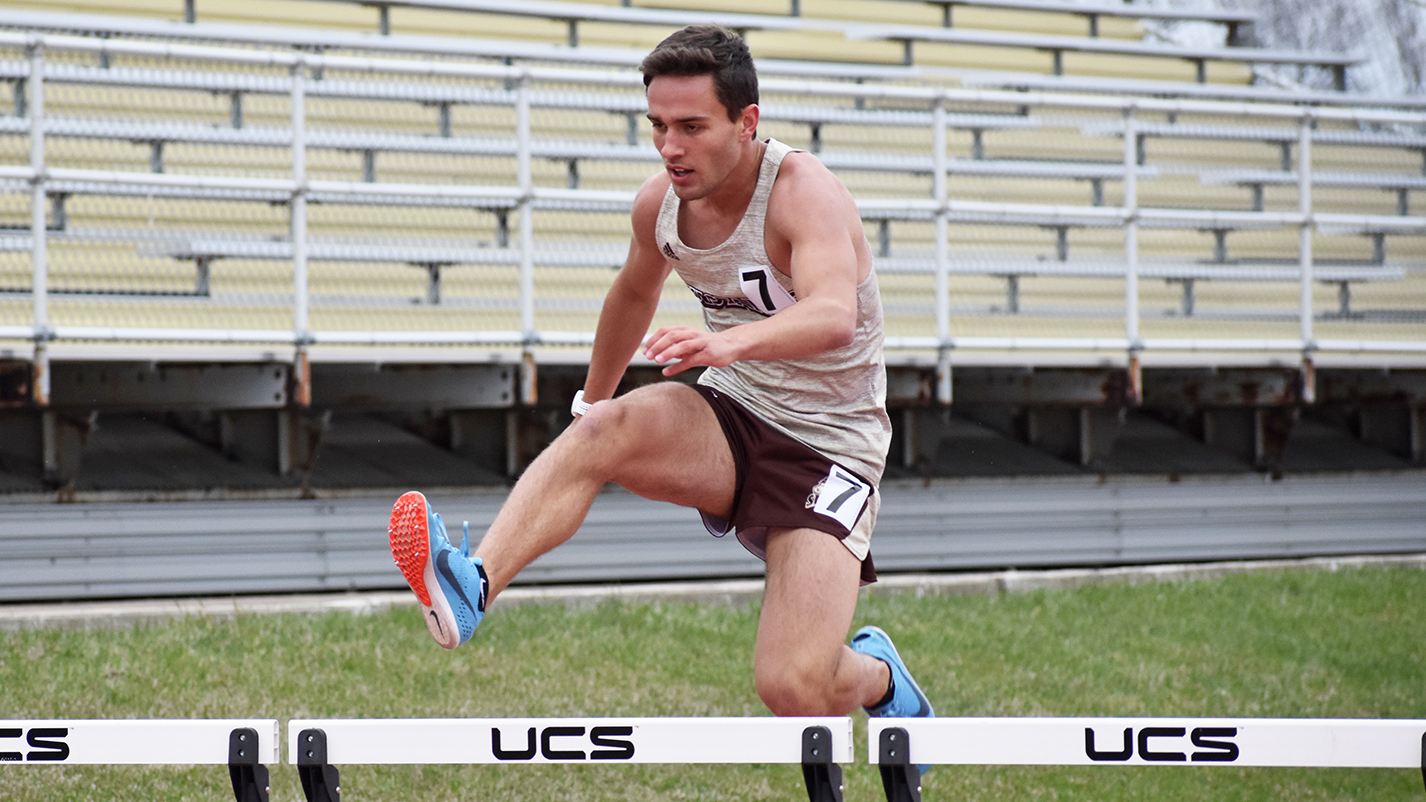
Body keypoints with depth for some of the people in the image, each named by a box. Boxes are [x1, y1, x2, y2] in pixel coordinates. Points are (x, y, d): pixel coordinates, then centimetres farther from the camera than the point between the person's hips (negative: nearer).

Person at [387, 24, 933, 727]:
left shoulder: (803, 192, -22)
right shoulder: (660, 204, -1)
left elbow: (834, 317, -42)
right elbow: (634, 294, 24)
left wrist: (731, 341, -60)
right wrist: (593, 398, 37)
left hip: (827, 450, -5)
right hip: (730, 417, 5)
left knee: (794, 690, -20)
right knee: (600, 430, -29)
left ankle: (876, 674, 17)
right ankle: (469, 588, -44)